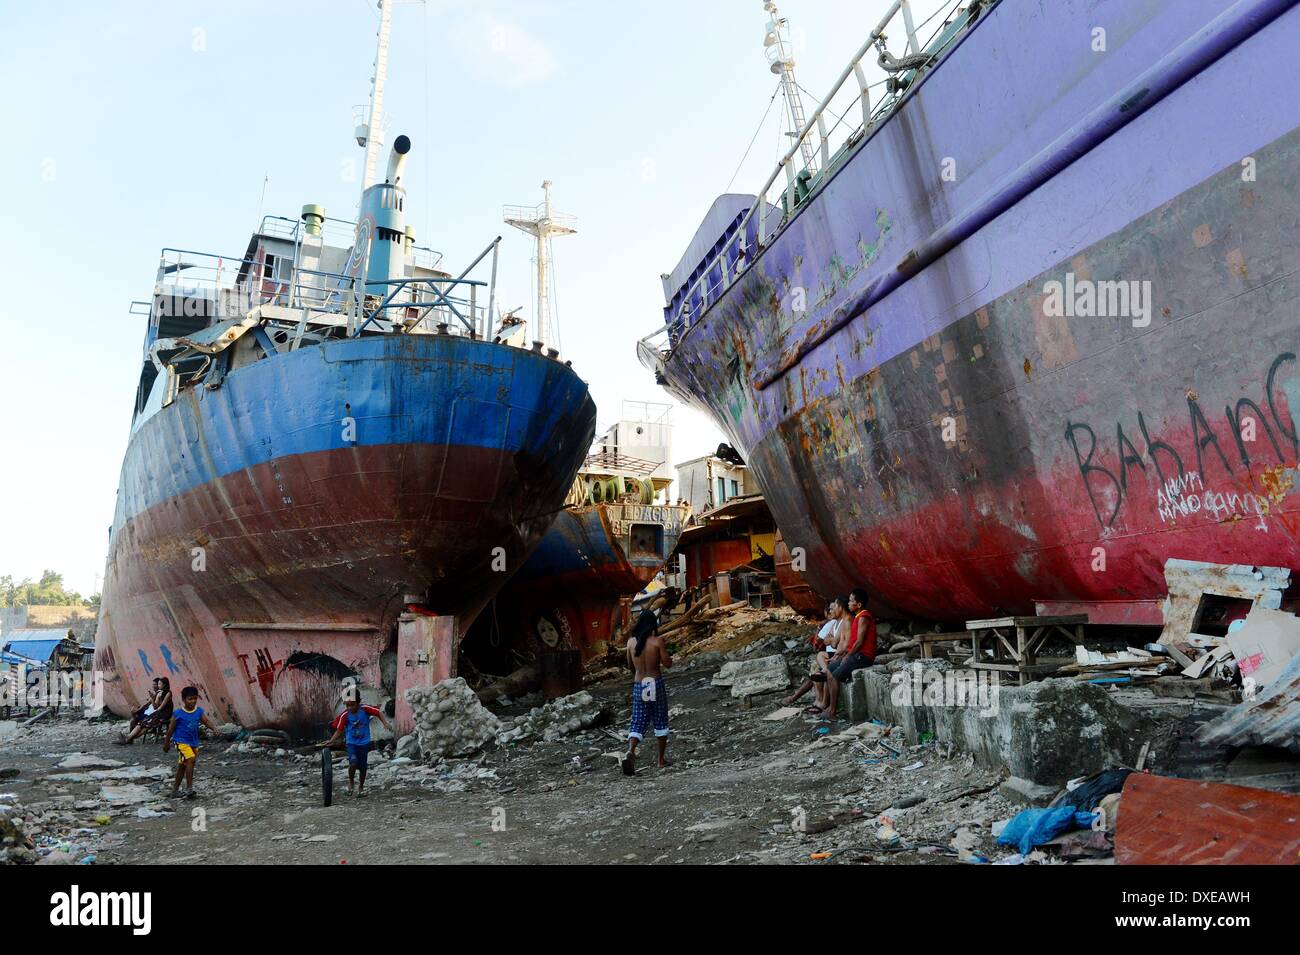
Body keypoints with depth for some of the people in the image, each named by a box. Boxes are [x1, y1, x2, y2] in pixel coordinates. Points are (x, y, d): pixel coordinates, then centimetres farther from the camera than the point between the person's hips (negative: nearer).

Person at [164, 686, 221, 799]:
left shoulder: (199, 711, -2)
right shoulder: (178, 713, -11)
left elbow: (206, 721, -12)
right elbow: (171, 728, -1)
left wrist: (214, 727, -32)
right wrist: (166, 743, 6)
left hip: (194, 742, 5)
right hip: (182, 742, -5)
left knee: (182, 766, 17)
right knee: (191, 759, -23)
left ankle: (175, 789, 31)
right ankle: (189, 788, -17)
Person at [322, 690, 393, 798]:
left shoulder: (365, 709, -18)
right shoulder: (344, 715, -16)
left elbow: (378, 713, -11)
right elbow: (339, 730, -13)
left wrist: (386, 723, -25)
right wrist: (331, 741, -27)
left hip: (364, 743, 1)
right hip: (352, 743, -1)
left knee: (363, 767, 10)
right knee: (353, 763, -22)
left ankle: (361, 787, 35)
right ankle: (351, 782, 8)